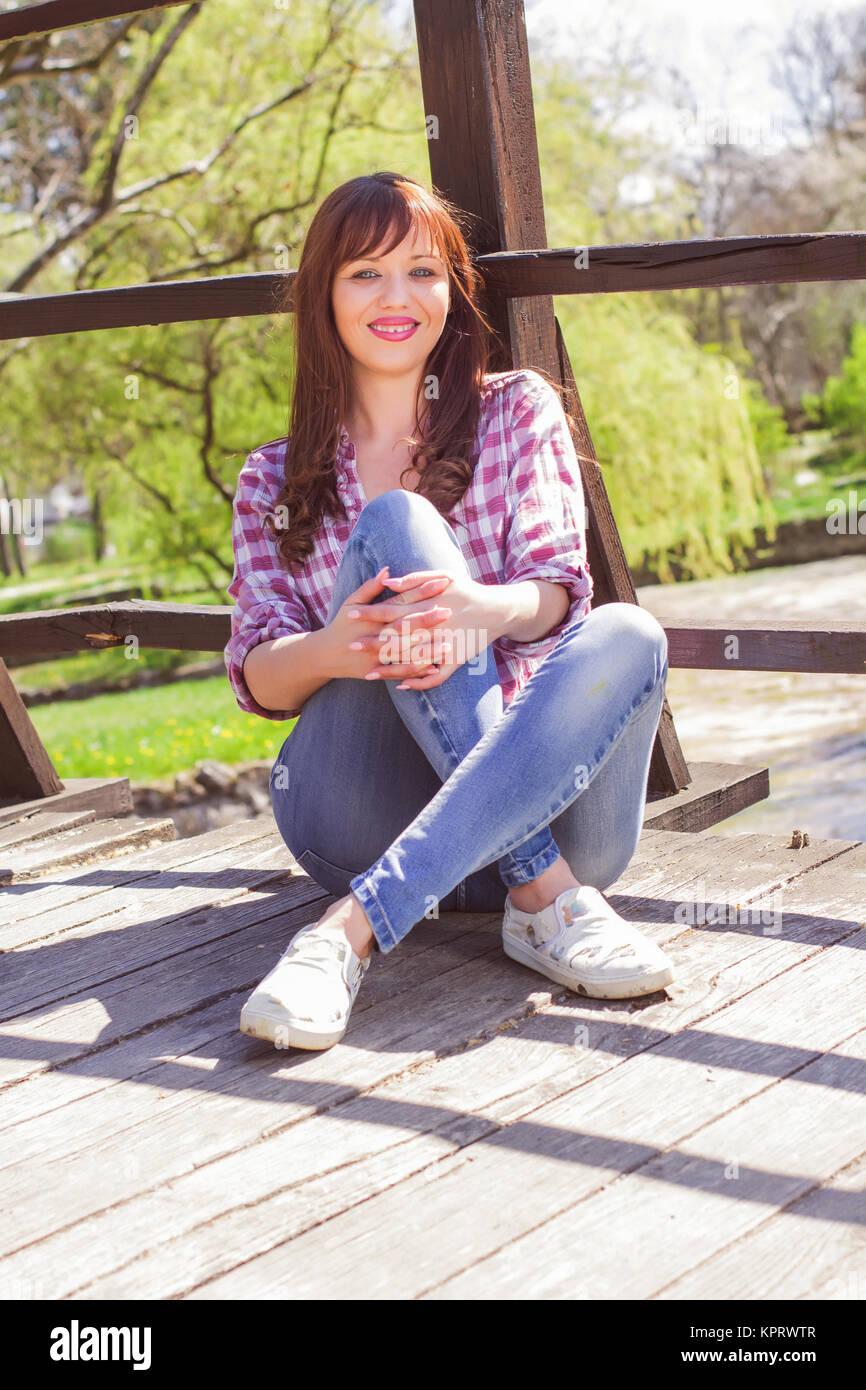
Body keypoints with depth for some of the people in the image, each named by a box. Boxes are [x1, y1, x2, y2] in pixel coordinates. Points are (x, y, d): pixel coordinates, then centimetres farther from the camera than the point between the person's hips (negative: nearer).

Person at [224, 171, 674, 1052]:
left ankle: (354, 931, -40)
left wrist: (487, 611, -28)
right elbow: (258, 678, 3)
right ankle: (546, 896, -34)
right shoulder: (275, 481, 15)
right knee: (395, 524, -23)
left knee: (628, 639, -31)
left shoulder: (517, 411, 14)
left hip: (531, 793, 1)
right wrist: (331, 650, -24)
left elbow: (555, 595, -2)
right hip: (362, 809, 0)